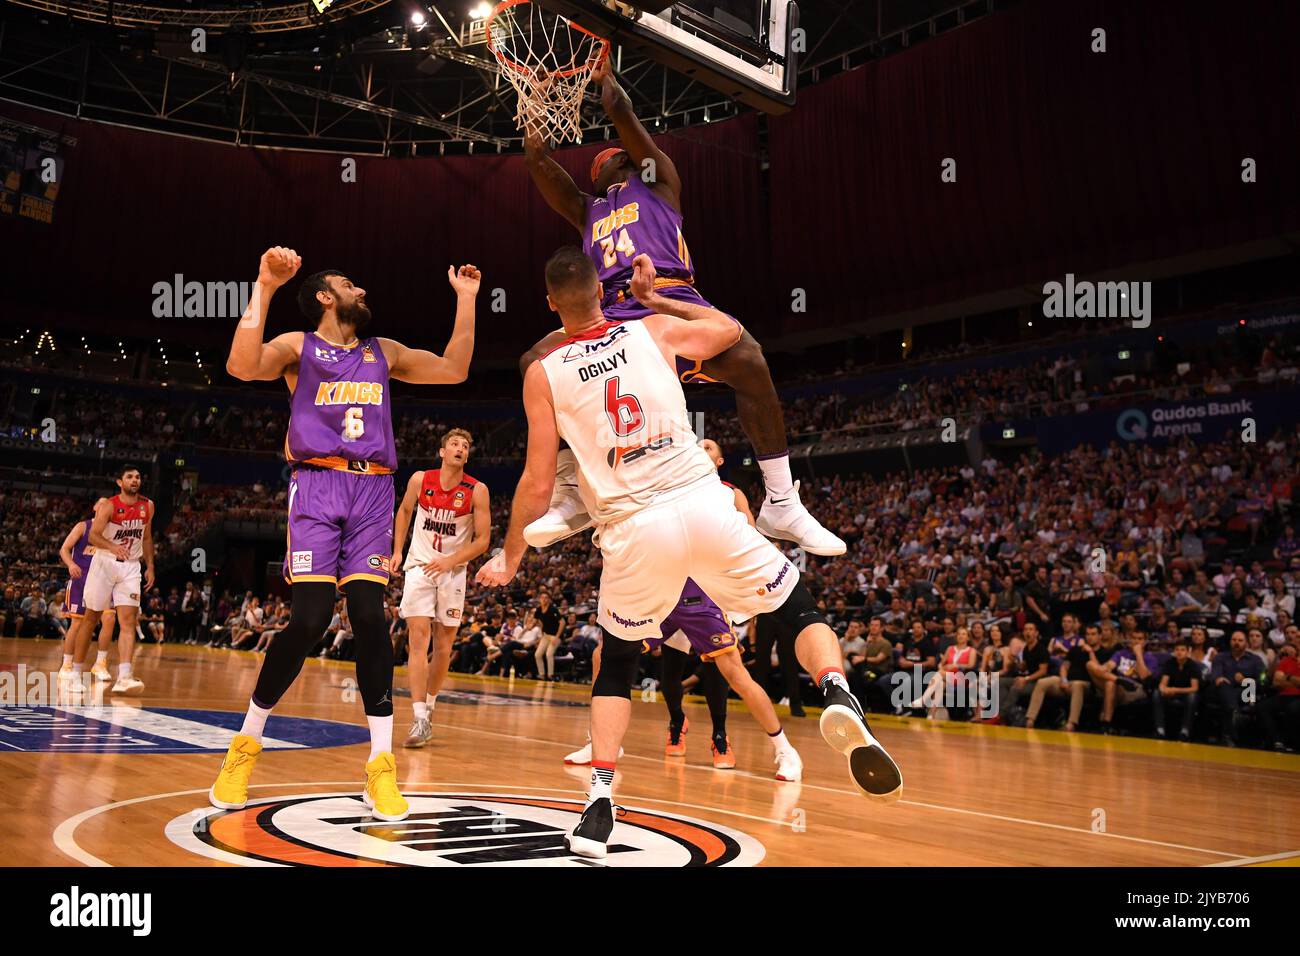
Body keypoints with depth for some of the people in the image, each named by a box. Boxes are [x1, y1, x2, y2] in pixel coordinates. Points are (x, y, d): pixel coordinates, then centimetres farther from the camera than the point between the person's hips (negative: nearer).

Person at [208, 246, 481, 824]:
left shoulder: (384, 352, 22)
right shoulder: (299, 346, 8)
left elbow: (453, 369, 18)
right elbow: (243, 366, -12)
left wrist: (466, 299, 16)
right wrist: (264, 287, -16)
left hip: (373, 492, 3)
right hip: (317, 485, -3)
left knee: (369, 618, -8)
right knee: (309, 619, -13)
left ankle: (382, 764, -4)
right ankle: (246, 743, 7)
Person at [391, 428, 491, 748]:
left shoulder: (477, 490, -9)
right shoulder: (420, 480, -4)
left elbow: (482, 540, -7)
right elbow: (404, 511, 15)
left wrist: (450, 561, -19)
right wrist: (397, 551, 8)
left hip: (453, 571, 0)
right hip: (419, 566, 0)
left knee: (444, 646, 6)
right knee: (418, 639, -12)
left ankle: (429, 707, 25)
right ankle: (419, 719, -15)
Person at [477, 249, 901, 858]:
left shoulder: (543, 375, 7)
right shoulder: (655, 330, 10)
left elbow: (538, 485, 6)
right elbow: (730, 329, 28)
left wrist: (509, 559, 20)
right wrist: (653, 297, 34)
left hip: (633, 529, 0)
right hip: (702, 501, 0)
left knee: (616, 665, 22)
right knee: (800, 610, 16)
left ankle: (599, 809, 11)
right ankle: (840, 700, -13)